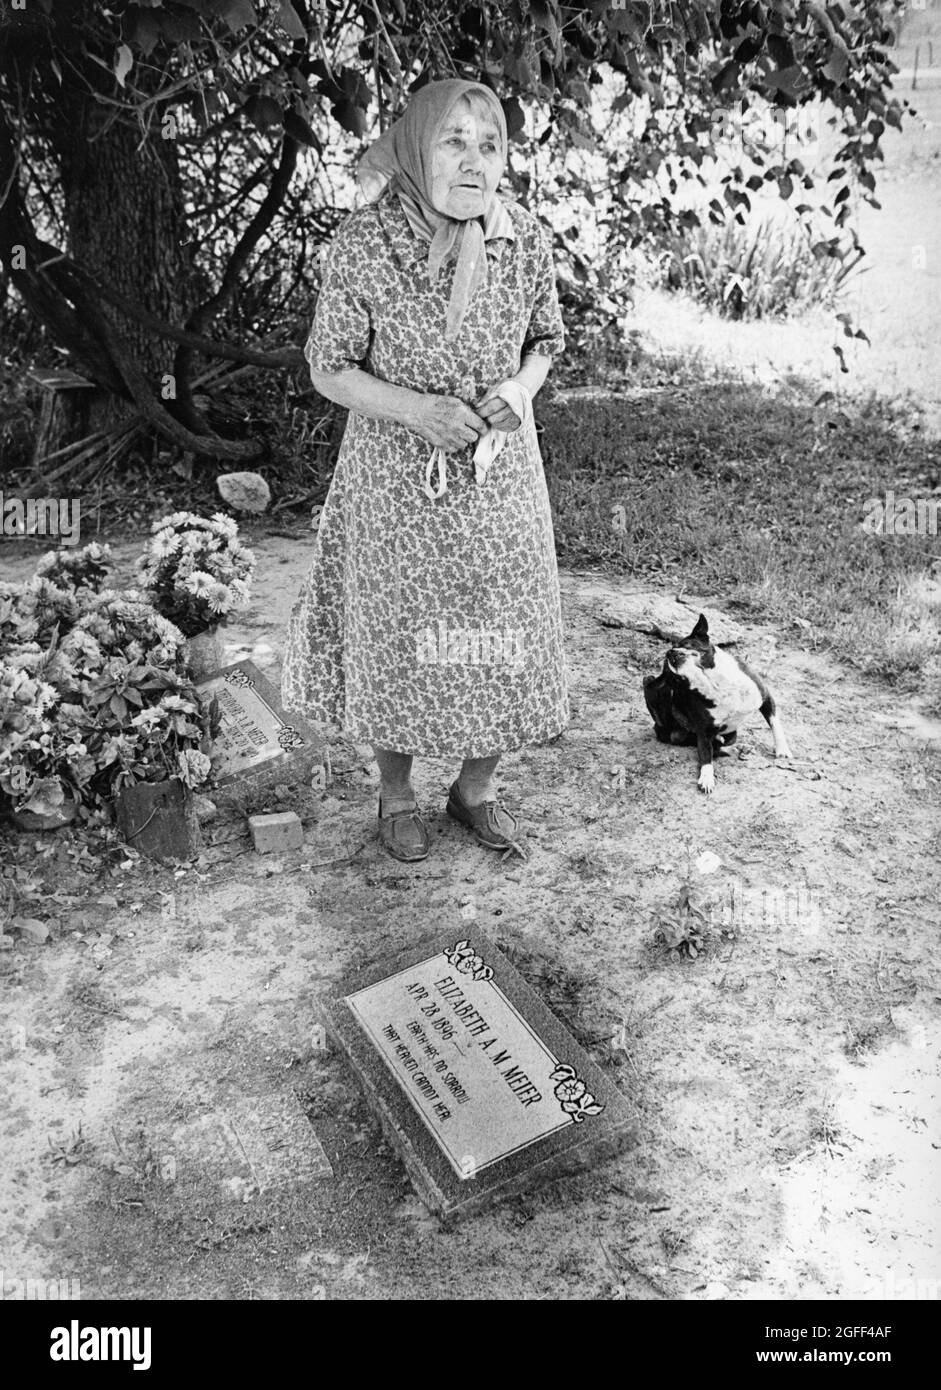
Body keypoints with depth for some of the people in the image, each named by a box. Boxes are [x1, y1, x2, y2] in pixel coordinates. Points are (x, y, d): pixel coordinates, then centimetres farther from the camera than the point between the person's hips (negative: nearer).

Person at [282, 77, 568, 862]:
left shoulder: (526, 239, -8)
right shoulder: (362, 245, -16)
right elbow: (328, 368, -8)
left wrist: (521, 389, -15)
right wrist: (413, 408, -24)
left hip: (500, 474, 3)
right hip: (397, 479, -2)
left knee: (504, 640, 11)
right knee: (398, 639, 11)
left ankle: (476, 788, 36)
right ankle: (396, 794, 36)